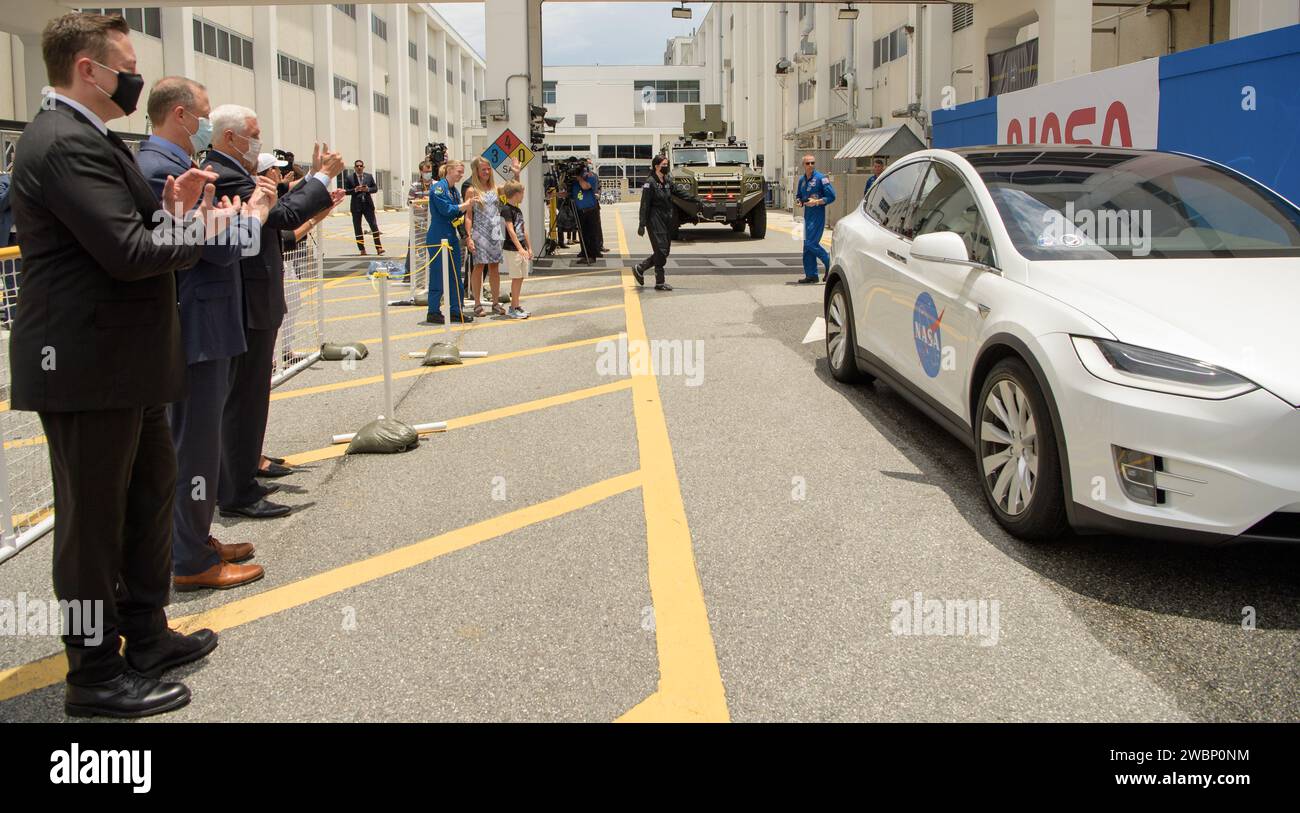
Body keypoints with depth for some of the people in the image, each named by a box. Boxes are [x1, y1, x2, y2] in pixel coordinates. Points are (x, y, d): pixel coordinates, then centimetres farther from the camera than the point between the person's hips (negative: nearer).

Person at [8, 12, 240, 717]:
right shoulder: (66, 143, -19)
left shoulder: (86, 139, 15)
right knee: (93, 519, 1)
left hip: (123, 363, 11)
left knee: (151, 494, 19)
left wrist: (172, 209, -2)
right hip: (88, 365, -11)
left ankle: (146, 635, 34)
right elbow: (126, 251, -26)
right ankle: (96, 675, 14)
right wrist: (201, 229, -10)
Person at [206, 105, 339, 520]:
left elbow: (277, 210, 14)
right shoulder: (225, 176, -20)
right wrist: (323, 176, -13)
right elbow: (285, 215, -24)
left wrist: (315, 177, 10)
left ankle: (238, 481, 29)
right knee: (243, 400, -3)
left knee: (243, 399, 18)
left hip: (249, 303, 11)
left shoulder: (227, 173, 13)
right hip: (248, 306, -11)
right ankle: (239, 495, 5)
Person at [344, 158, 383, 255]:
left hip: (368, 204, 1)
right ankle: (362, 249, 8)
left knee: (374, 226, -6)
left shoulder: (369, 176, 8)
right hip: (356, 206, -1)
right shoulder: (349, 178, 1)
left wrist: (368, 189, -10)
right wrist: (355, 190, -17)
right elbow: (345, 191, -2)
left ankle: (378, 248, -4)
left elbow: (375, 188, 9)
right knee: (357, 228, 2)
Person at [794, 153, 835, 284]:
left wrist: (817, 202, -19)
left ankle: (830, 263, 3)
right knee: (807, 245, 7)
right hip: (807, 214, 7)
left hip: (818, 215, -7)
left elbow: (831, 196, -10)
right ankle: (811, 275, 12)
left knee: (811, 243, -14)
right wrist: (798, 201, 3)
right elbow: (798, 195, 25)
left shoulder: (820, 178, -9)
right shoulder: (802, 180, 11)